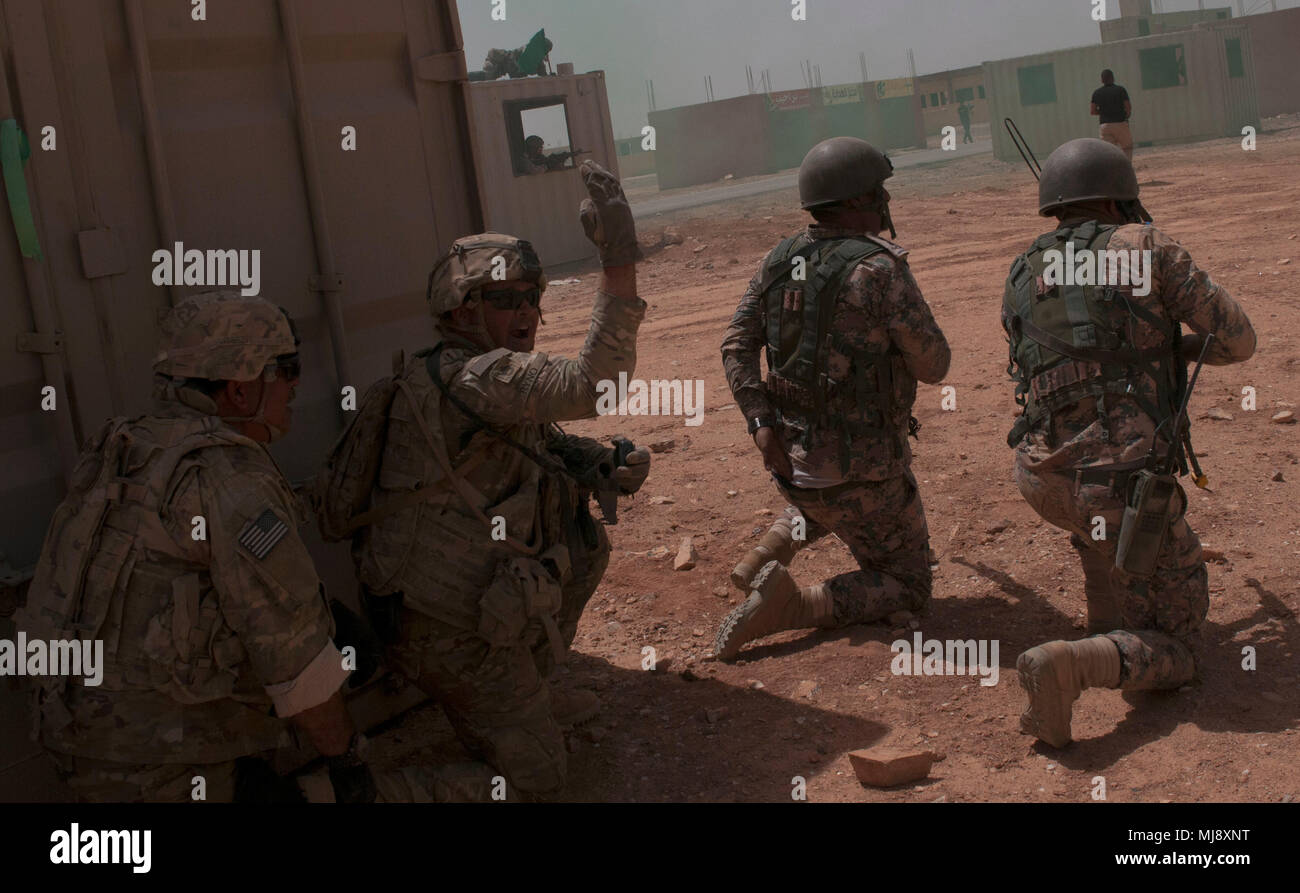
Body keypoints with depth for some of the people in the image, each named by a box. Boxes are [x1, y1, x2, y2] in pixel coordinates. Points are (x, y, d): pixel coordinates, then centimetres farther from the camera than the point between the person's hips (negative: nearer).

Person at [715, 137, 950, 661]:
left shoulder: (779, 260, 2)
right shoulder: (879, 269, -19)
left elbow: (737, 346, -2)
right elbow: (932, 367, -13)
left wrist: (762, 424, -6)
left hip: (791, 456, 7)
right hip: (862, 470, -7)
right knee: (908, 588, 11)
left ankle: (765, 560, 22)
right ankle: (791, 604, -9)